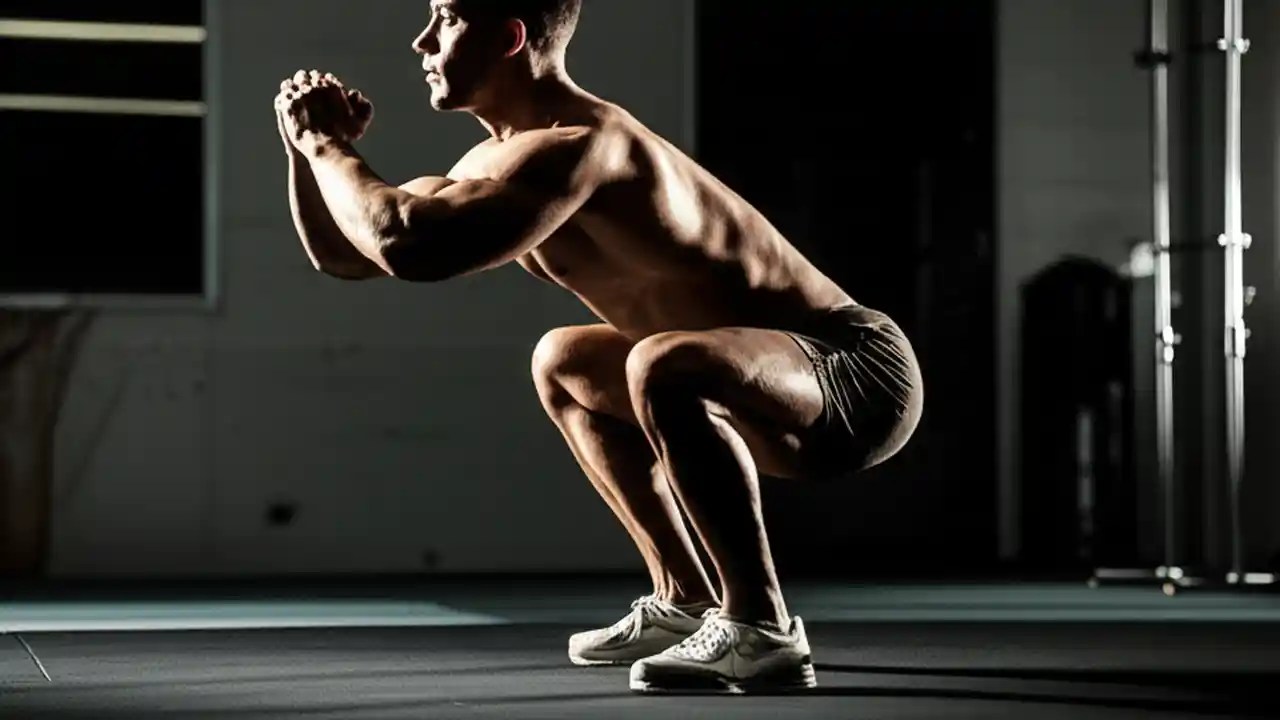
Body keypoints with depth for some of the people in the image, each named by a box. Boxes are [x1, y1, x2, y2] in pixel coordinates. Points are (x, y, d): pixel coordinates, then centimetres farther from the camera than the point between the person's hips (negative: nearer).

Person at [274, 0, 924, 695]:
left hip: (857, 376, -10)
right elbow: (344, 254, 17)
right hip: (788, 382, 10)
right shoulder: (501, 162, 9)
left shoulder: (577, 145, -22)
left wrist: (326, 144, -17)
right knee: (562, 364, 26)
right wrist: (307, 147, 0)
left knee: (662, 367, -38)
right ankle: (685, 601, 22)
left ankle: (761, 630, -24)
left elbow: (407, 246, -34)